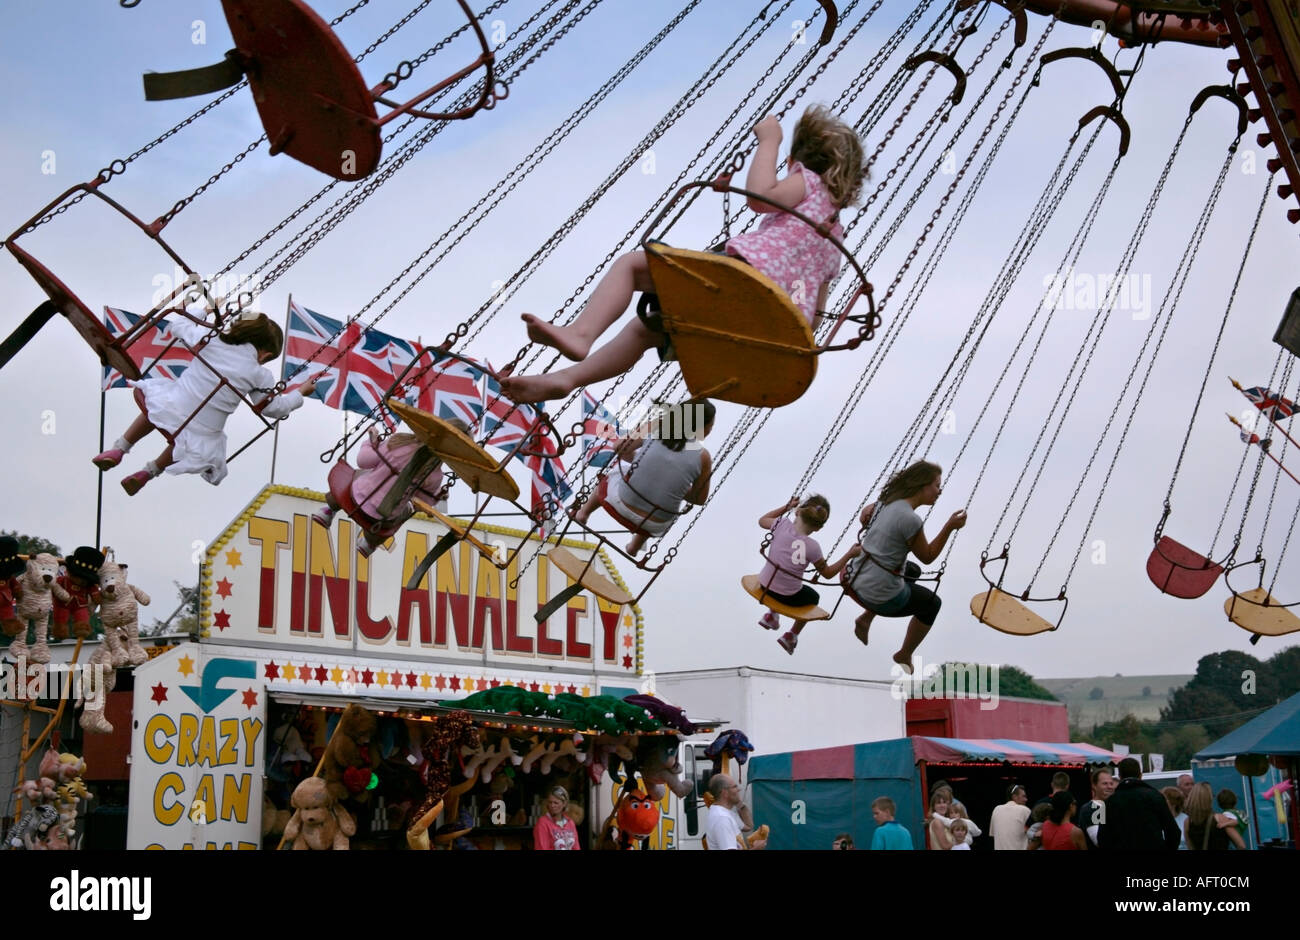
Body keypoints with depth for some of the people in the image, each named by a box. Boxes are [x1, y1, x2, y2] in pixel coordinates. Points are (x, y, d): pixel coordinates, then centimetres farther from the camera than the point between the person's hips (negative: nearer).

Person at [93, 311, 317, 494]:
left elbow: (178, 325, 16)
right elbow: (274, 407, 9)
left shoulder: (211, 338, 0)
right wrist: (301, 392, 24)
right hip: (201, 439, -1)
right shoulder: (260, 375, -4)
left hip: (169, 410, 1)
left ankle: (119, 448, 23)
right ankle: (151, 471, 22)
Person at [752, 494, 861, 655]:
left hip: (764, 585, 4)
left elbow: (762, 520, 5)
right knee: (813, 597, 32)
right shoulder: (812, 547, -26)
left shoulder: (782, 524, -19)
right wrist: (849, 555, -6)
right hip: (788, 597, -3)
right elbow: (827, 573, -9)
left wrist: (787, 506, 9)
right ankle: (792, 636, 31)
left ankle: (771, 615, 38)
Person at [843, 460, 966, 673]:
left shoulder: (887, 501, 0)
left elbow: (865, 514, 22)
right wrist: (950, 527, -12)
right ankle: (904, 656, 33)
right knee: (931, 603, 22)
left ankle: (865, 619, 30)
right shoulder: (910, 519, -24)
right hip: (881, 598, -8)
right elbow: (927, 557, -10)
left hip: (857, 582, 8)